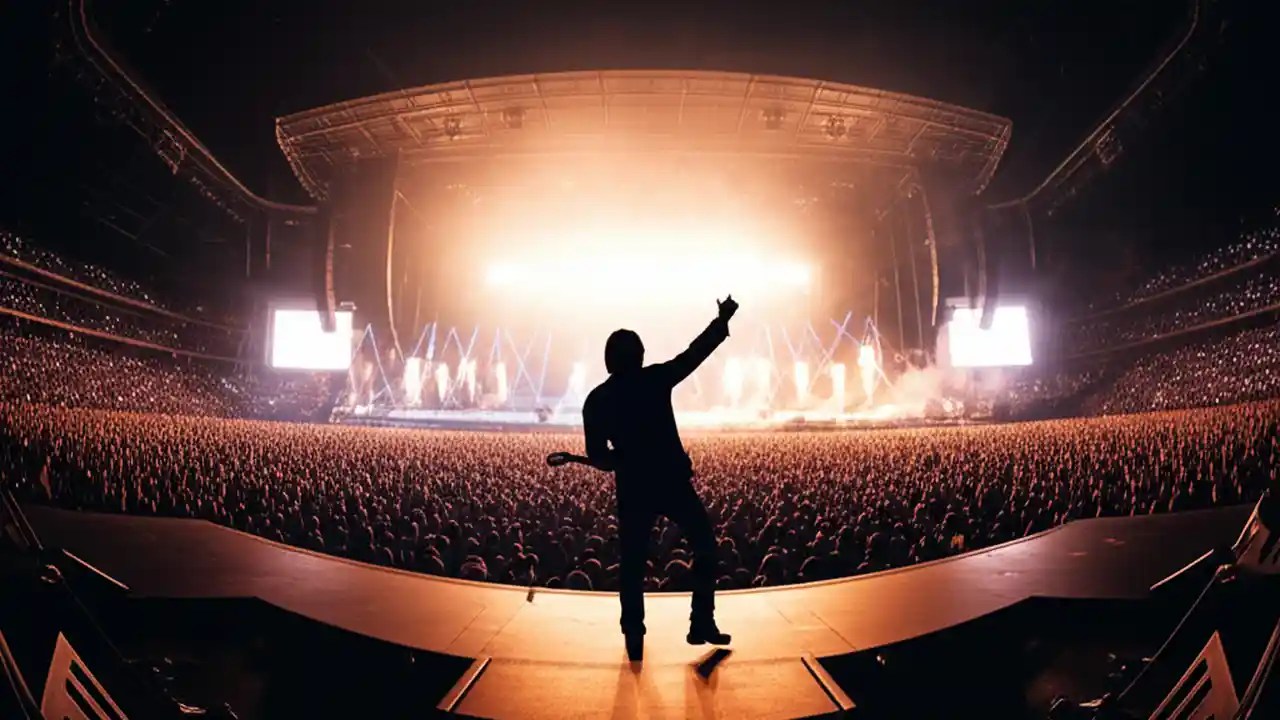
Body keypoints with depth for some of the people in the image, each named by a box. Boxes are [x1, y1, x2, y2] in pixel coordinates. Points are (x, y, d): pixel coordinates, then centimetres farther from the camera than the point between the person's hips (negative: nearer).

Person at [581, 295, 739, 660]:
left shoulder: (597, 399, 1)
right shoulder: (654, 379, -5)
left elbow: (598, 456, 0)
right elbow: (695, 353, 4)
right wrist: (723, 320, 17)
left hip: (634, 489, 2)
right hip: (673, 483, -2)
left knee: (632, 564, 14)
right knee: (705, 547, 16)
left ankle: (634, 637, 14)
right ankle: (702, 624, 13)